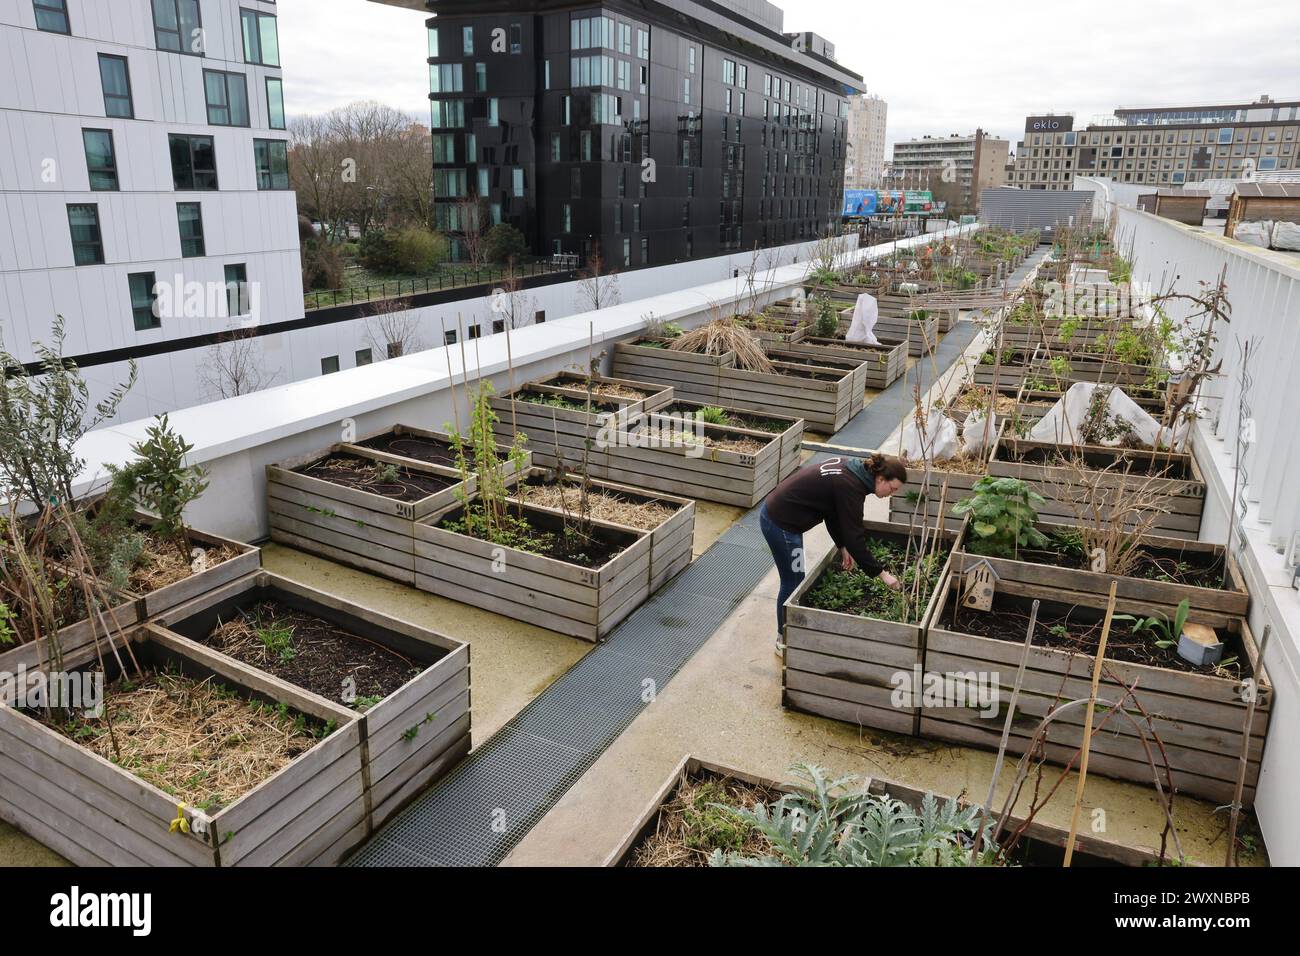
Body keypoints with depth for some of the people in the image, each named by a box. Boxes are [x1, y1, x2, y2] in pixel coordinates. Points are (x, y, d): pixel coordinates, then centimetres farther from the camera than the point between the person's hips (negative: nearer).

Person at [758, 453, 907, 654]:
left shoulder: (849, 469, 4)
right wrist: (881, 573, -14)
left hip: (773, 511, 10)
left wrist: (842, 547, 10)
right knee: (793, 581, 4)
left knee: (795, 579, 19)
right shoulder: (850, 487, -23)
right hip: (779, 522, -10)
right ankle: (784, 641, 20)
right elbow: (854, 538, -21)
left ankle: (788, 633, 33)